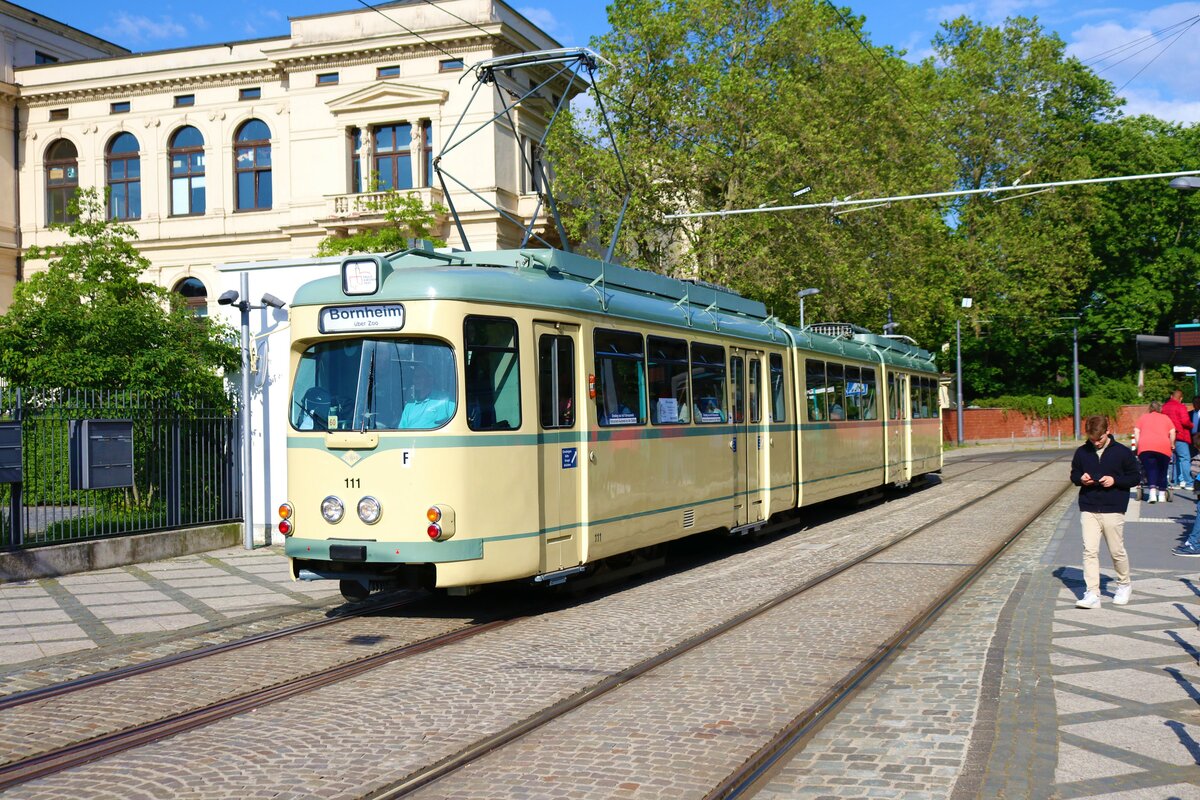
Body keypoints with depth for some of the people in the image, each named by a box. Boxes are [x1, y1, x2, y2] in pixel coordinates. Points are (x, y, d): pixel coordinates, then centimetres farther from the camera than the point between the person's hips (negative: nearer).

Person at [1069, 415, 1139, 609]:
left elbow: (1135, 477, 2)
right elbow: (1073, 474, 15)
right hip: (1088, 509, 2)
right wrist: (1081, 479, -7)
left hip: (1113, 510, -2)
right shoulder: (1082, 452, 5)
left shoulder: (1123, 452, -3)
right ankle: (1092, 594, -3)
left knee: (1117, 551, 7)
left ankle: (1124, 584, 32)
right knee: (1089, 551, -4)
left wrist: (1115, 481, -15)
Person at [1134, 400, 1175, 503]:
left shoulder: (1143, 417, 23)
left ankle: (1152, 493, -20)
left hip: (1145, 447, 0)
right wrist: (1172, 444, 24)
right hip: (1163, 446, 0)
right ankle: (1162, 495, 13)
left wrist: (1138, 444, 17)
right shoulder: (1165, 417, 22)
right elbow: (1172, 432, 13)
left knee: (1151, 470, -2)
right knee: (1162, 471, 11)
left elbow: (1136, 431, 14)